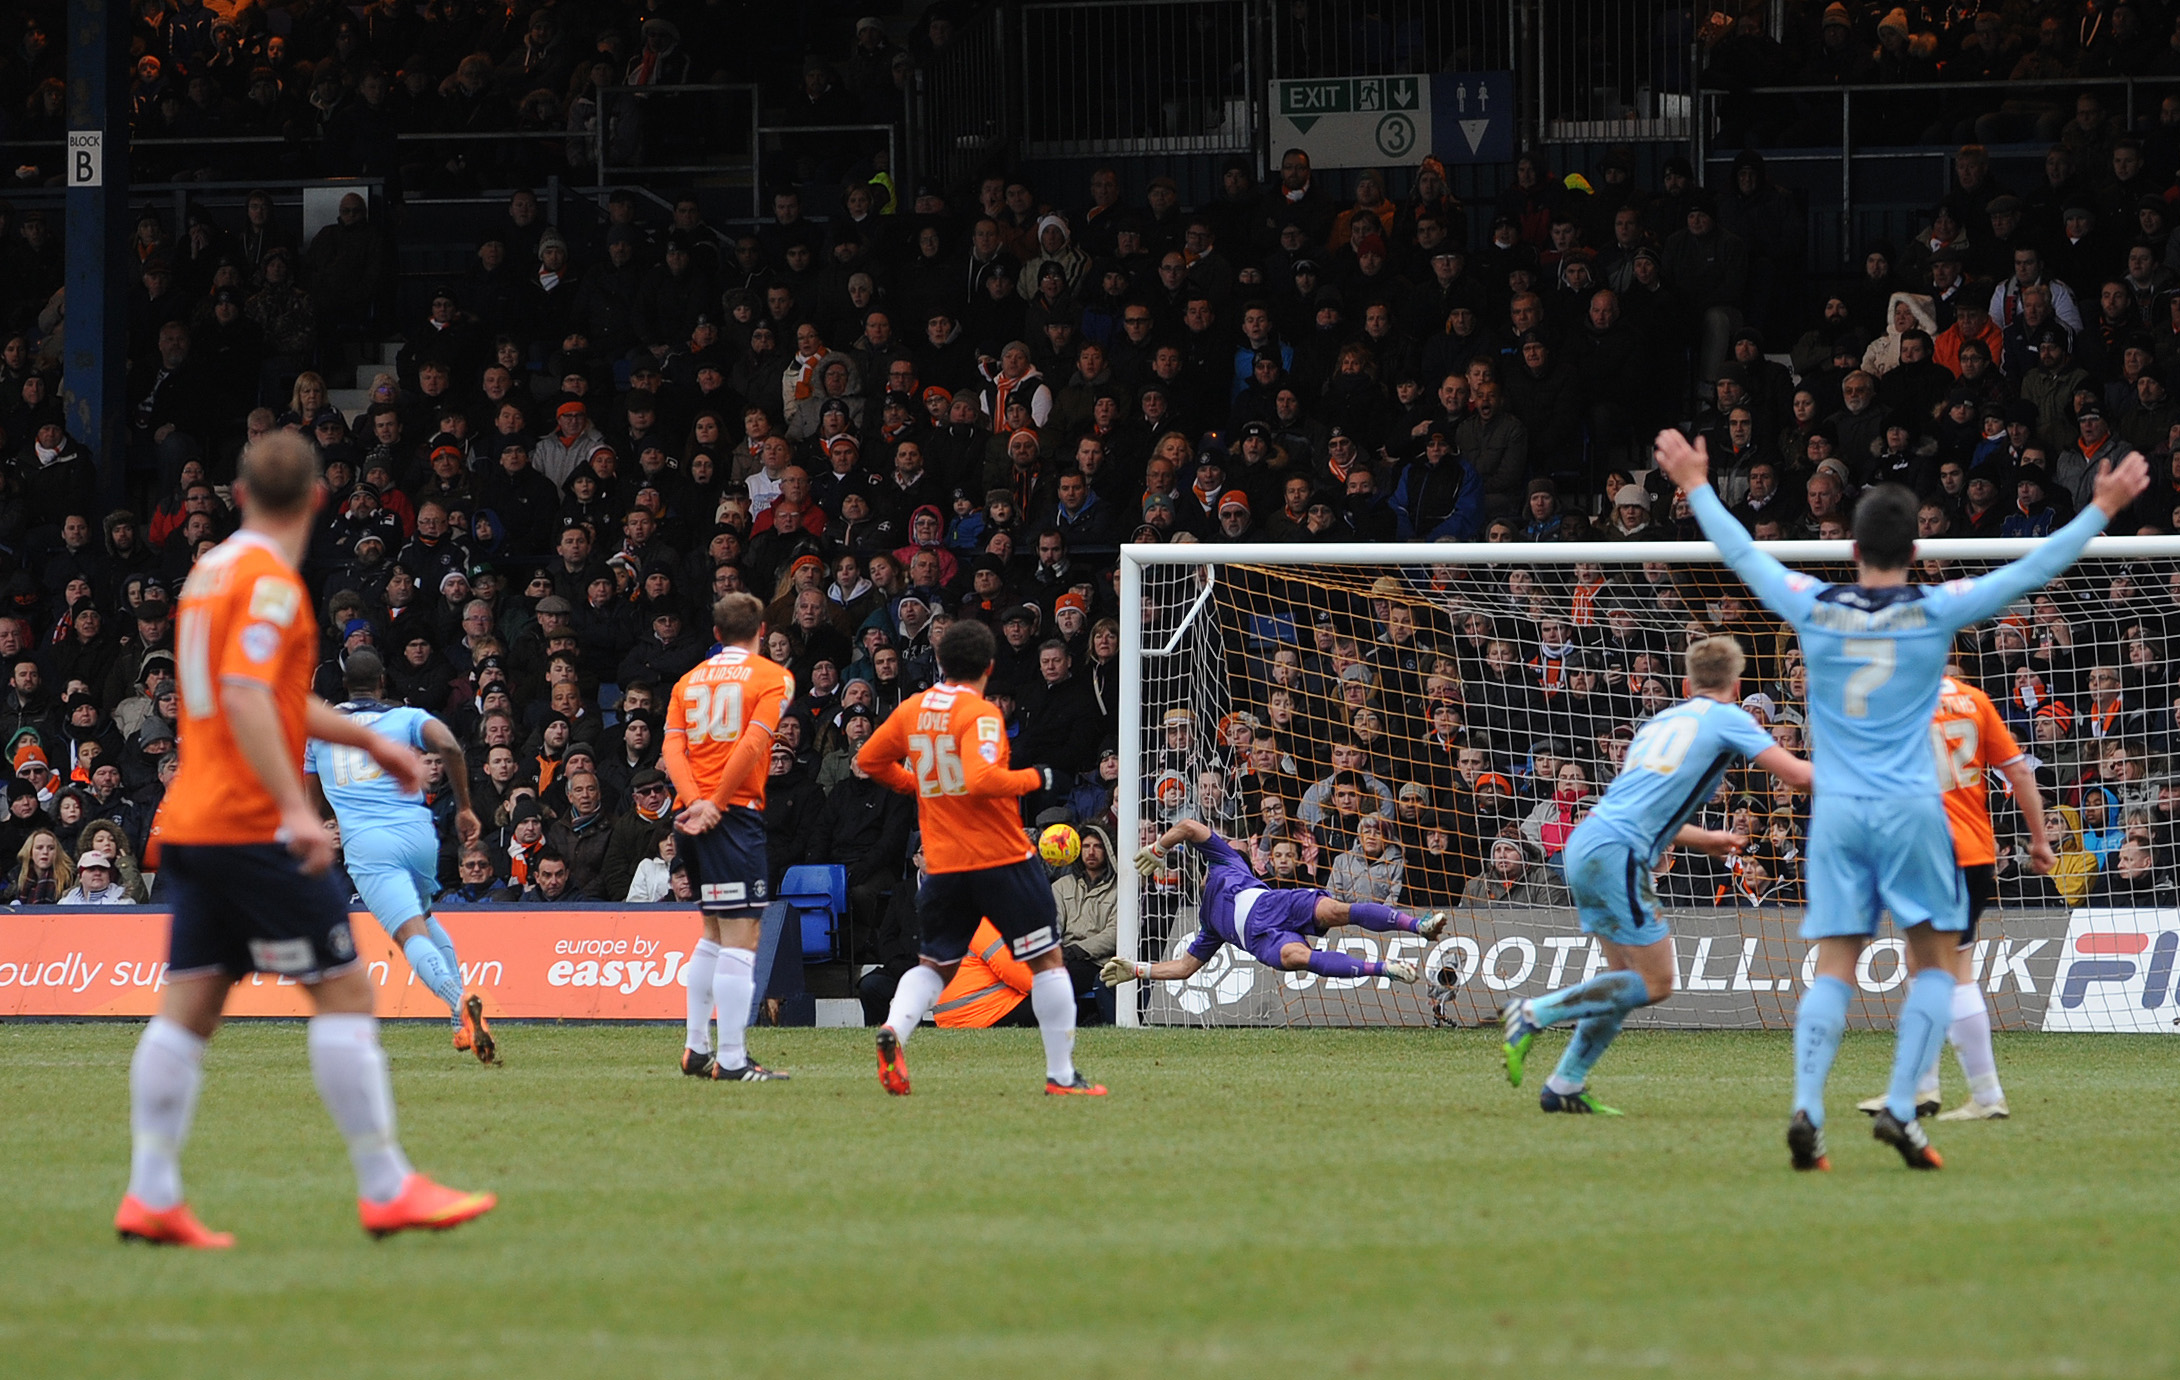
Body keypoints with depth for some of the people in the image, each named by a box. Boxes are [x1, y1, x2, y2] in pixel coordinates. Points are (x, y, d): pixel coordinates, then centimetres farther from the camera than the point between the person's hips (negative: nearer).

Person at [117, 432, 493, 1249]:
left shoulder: (214, 570, 16)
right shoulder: (270, 582, -12)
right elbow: (246, 698, -23)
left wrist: (369, 741, 33)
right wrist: (295, 808, -28)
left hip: (190, 829, 9)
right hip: (251, 830, -9)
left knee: (188, 1005, 5)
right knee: (343, 990, -5)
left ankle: (150, 1196, 0)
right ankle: (386, 1190, -5)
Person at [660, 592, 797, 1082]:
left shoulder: (689, 680, 17)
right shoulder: (773, 677, 1)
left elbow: (672, 749, 4)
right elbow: (752, 745, -12)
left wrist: (696, 802, -7)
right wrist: (715, 805, -9)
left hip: (694, 816, 7)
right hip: (736, 815, -7)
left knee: (715, 934, 20)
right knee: (741, 936, -9)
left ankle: (696, 1049, 21)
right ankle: (732, 1059, -15)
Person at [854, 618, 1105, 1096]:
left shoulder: (911, 710, 5)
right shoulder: (980, 714, -14)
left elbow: (869, 760, 16)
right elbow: (982, 780, -27)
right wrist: (1033, 779, -13)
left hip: (942, 864, 5)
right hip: (1002, 858, -5)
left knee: (934, 965, 16)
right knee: (1047, 961, 7)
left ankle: (893, 1030, -14)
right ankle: (1061, 1075, 7)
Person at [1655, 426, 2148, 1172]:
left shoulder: (1814, 607, 0)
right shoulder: (1936, 609, -4)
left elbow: (1741, 553, 14)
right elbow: (2034, 569, 2)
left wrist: (1695, 485, 29)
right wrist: (2102, 509, 11)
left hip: (1836, 810, 2)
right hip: (1911, 807, -2)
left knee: (1834, 969, 2)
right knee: (1930, 964, 8)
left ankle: (1807, 1109, -14)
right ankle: (1900, 1109, -6)